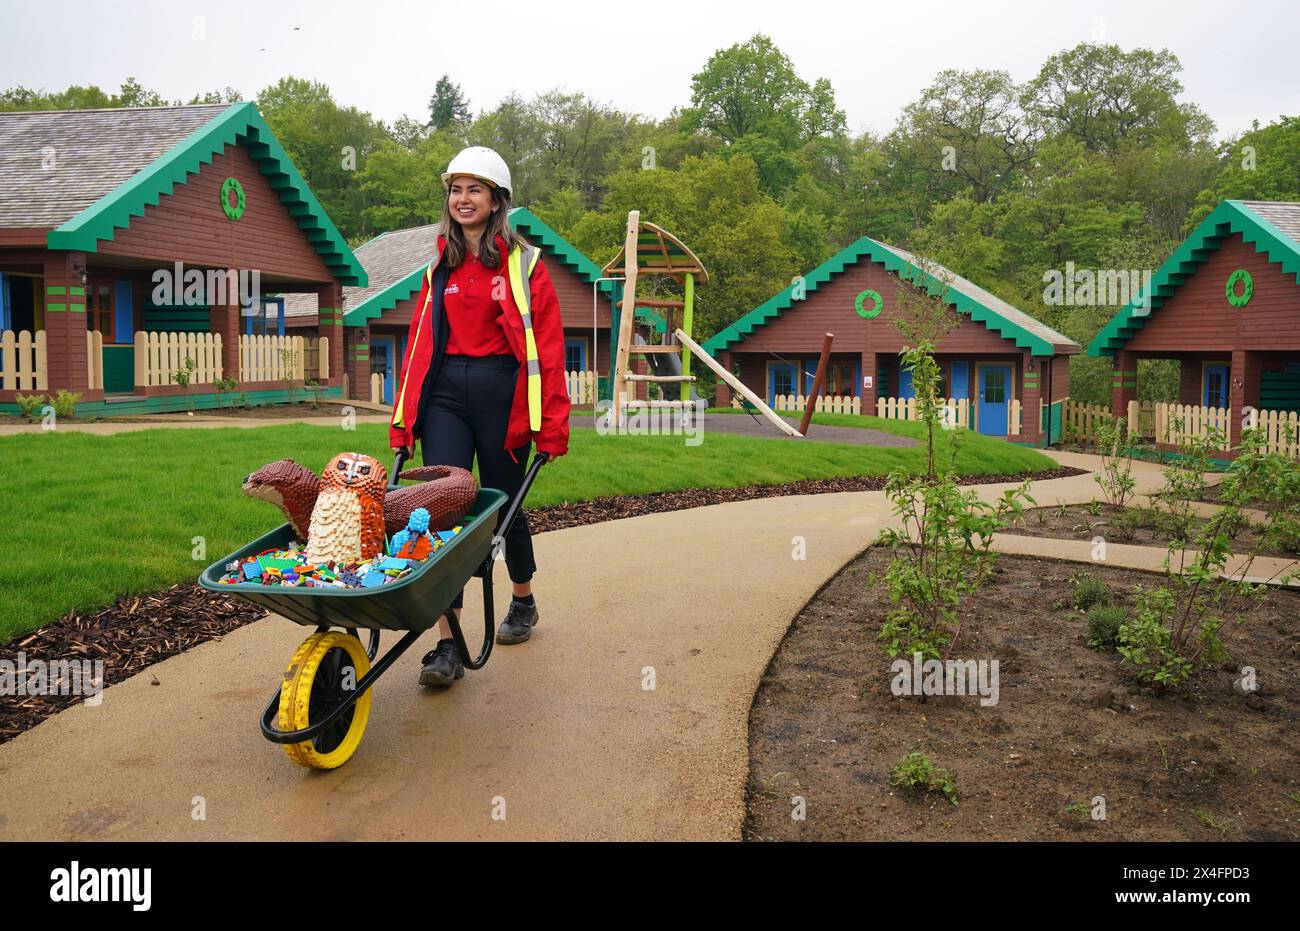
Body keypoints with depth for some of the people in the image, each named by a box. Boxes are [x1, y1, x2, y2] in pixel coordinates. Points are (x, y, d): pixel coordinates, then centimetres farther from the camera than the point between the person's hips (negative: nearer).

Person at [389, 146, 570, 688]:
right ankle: (447, 645, -7)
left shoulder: (523, 263, 0)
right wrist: (402, 418, 7)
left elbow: (548, 346, -4)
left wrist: (552, 425, -10)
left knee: (502, 503, 9)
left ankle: (523, 602, 38)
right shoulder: (440, 267, 13)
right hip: (445, 394, 3)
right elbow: (418, 342, 13)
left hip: (501, 393, -3)